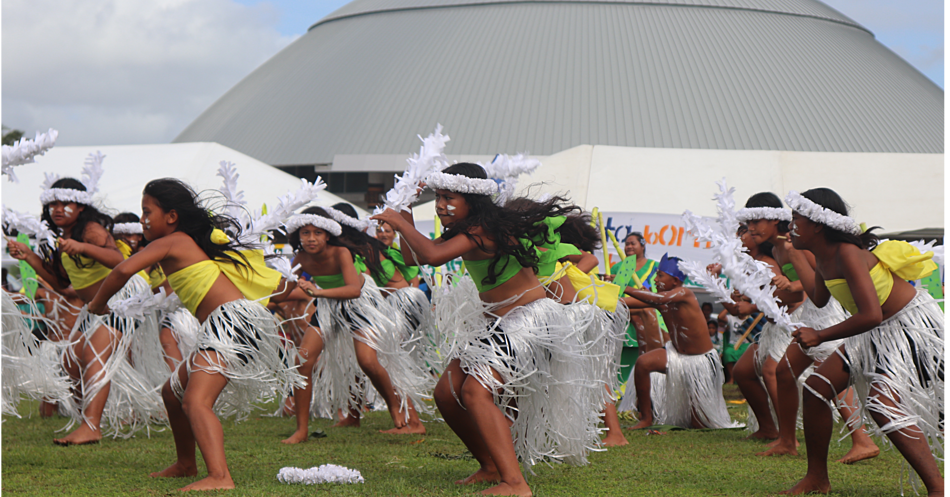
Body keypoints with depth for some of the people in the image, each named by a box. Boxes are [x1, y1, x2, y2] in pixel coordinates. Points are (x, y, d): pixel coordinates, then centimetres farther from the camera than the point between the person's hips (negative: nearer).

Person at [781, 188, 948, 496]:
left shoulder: (847, 254, -28)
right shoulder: (822, 257, 1)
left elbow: (870, 315, -35)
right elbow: (819, 301, 15)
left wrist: (819, 336, -27)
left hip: (913, 326, -10)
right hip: (880, 333, 10)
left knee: (882, 404, -27)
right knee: (817, 387, 5)